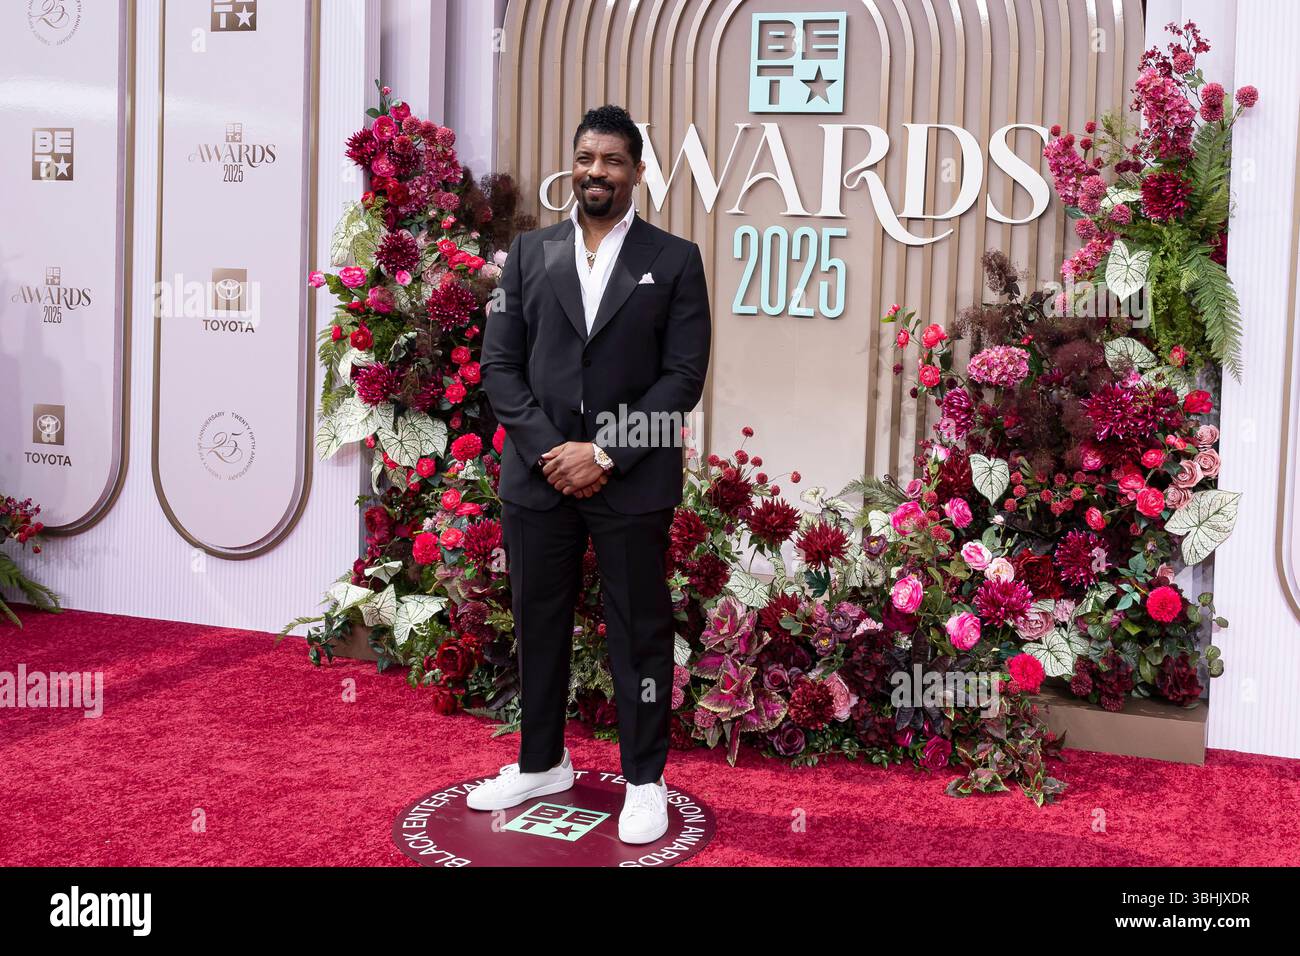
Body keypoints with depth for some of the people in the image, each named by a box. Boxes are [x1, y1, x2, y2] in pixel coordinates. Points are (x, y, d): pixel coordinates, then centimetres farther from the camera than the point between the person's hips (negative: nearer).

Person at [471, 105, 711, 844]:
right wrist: (548, 452, -9)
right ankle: (542, 763, 31)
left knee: (639, 631, 5)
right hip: (538, 474, 3)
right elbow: (500, 364, 4)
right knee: (538, 623, 13)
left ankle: (645, 780, 19)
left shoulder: (675, 260, 1)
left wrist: (603, 454, -13)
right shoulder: (530, 253, 8)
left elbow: (684, 375, -6)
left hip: (633, 482, -3)